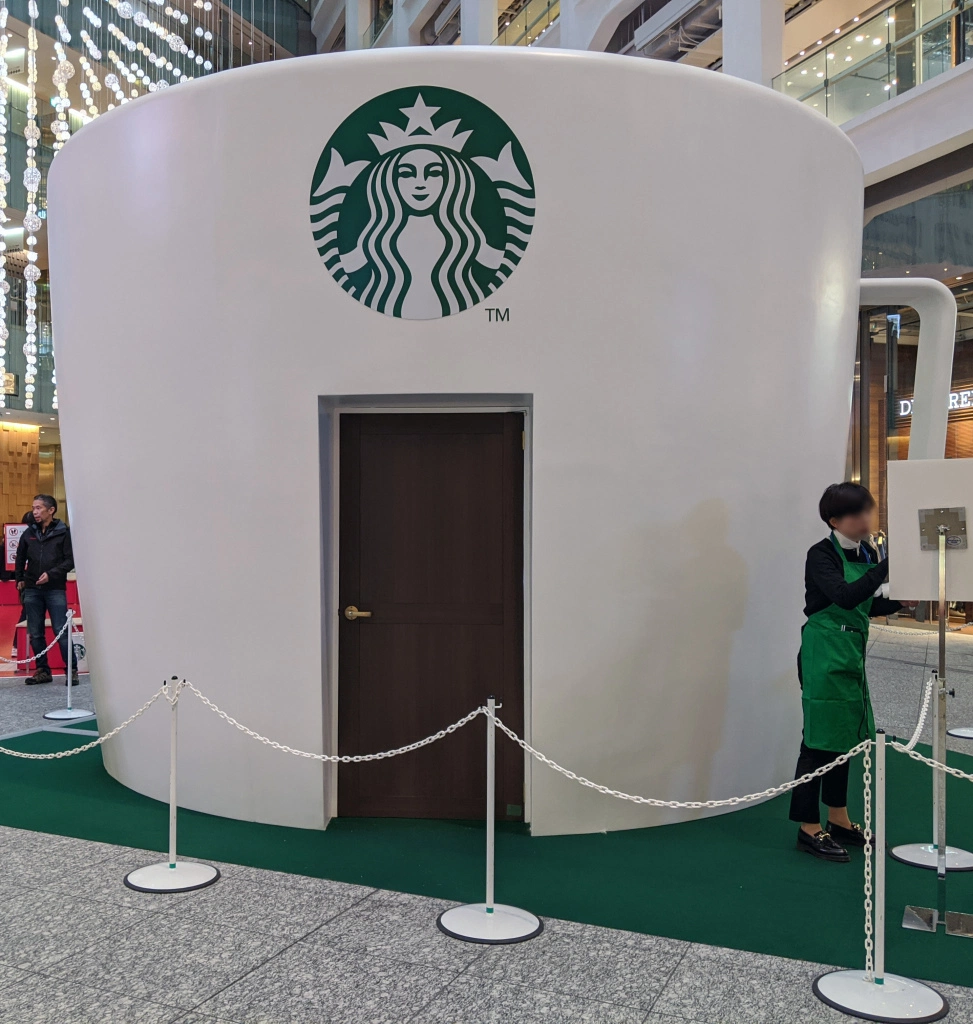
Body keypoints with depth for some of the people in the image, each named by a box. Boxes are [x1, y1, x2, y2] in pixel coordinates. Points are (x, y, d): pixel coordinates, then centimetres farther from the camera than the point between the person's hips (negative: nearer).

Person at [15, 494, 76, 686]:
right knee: (35, 633, 7)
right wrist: (20, 580, 12)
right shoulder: (29, 533, 8)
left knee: (61, 632, -6)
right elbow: (20, 558, 20)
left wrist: (51, 574, -16)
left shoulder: (63, 533, -4)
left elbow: (70, 560, -6)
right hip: (32, 590, 4)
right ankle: (42, 670, 17)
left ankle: (72, 670, 3)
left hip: (55, 589, -4)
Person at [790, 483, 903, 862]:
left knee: (844, 735, 16)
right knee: (819, 738, -3)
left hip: (852, 655, 8)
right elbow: (845, 596, -29)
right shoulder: (822, 555, -13)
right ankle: (809, 828, 6)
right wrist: (888, 567, -34)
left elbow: (871, 605, 18)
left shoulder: (867, 554, 10)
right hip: (823, 656, -8)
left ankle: (838, 820, 29)